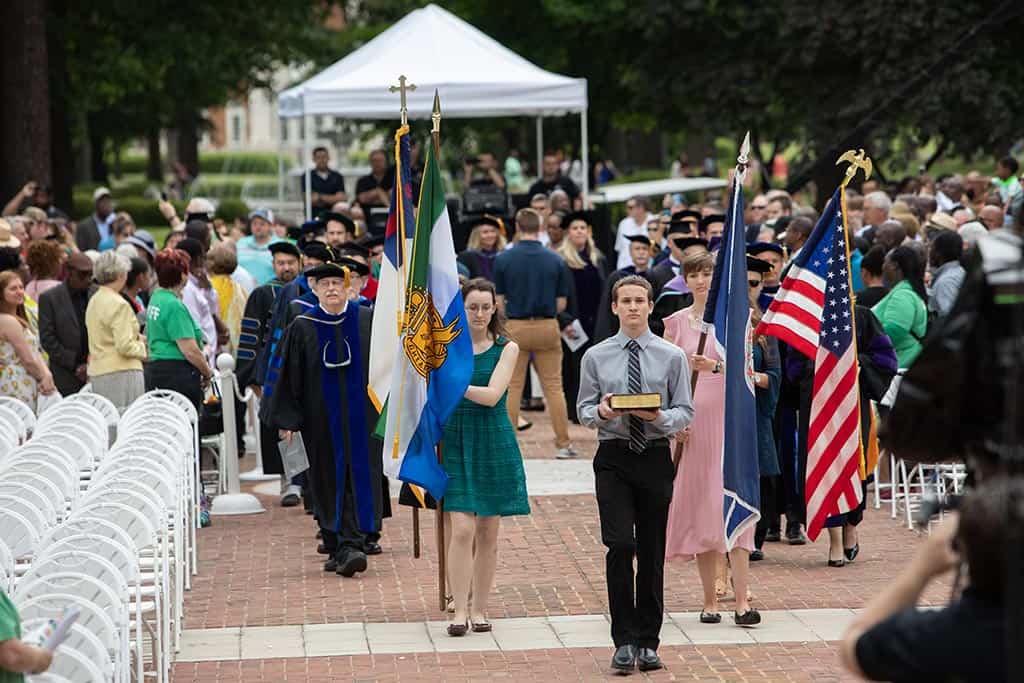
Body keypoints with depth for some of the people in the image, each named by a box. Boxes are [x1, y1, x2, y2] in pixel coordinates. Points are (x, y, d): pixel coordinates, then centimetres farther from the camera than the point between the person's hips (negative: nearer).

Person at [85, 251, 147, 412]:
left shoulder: (94, 301, 12)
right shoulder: (119, 305, -13)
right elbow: (125, 347, -18)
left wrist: (136, 337, 14)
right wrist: (143, 350, 1)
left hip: (97, 373, 9)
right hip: (121, 373, -9)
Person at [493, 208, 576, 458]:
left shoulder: (503, 259, -5)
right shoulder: (556, 261, -1)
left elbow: (499, 301, -4)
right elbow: (562, 302, 2)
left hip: (515, 327, -1)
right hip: (547, 327, 1)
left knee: (512, 387, 6)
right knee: (554, 386, 6)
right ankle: (563, 444, 7)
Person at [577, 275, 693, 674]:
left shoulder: (672, 357, 4)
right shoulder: (596, 357, 5)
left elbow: (685, 413, 2)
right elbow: (583, 411, 7)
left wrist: (659, 416, -19)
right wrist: (601, 412, -15)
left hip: (655, 458, 1)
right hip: (613, 457, -1)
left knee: (653, 551, 6)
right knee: (620, 545, -13)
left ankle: (648, 642, 15)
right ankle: (624, 640, -7)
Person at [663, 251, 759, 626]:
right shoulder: (676, 322, 9)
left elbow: (745, 367, -2)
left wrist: (715, 366, -19)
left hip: (728, 416, -2)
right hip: (691, 420, 2)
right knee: (699, 503, 1)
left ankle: (741, 601, -12)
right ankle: (709, 600, 8)